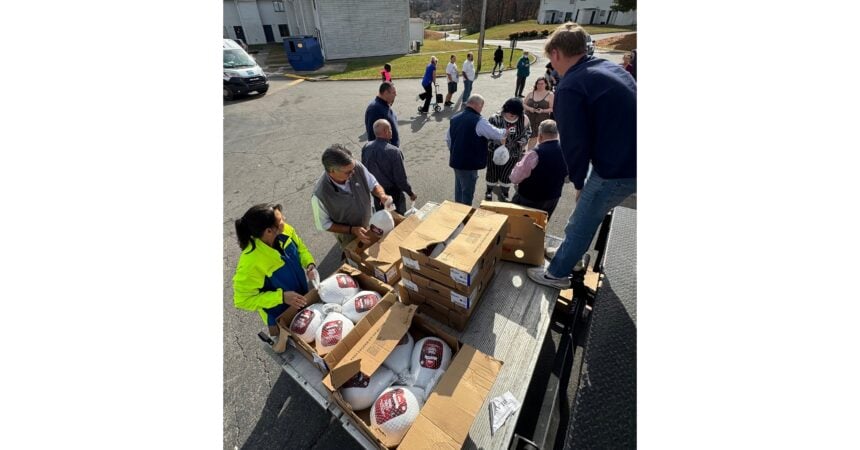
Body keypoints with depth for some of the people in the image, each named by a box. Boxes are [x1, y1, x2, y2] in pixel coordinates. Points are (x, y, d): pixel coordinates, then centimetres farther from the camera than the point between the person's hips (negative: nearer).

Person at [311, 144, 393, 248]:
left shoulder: (357, 167, -27)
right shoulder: (320, 195, -34)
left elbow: (373, 184, -8)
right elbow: (324, 224, -19)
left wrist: (382, 195, -30)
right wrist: (352, 229, -26)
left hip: (370, 225, 4)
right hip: (348, 237, -3)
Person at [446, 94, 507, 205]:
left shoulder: (455, 118, 7)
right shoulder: (479, 121, -17)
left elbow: (448, 138, 16)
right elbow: (497, 134, -11)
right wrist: (505, 131, 11)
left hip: (456, 161, 8)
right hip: (469, 163, -8)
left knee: (459, 189, 22)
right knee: (467, 192, 6)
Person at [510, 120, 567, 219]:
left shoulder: (534, 154, -27)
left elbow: (514, 179, -18)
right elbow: (567, 177, 10)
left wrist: (519, 164, -2)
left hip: (529, 200, -6)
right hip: (553, 200, 6)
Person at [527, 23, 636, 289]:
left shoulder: (570, 87, -15)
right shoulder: (611, 68, 13)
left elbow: (575, 143, -16)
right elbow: (617, 120, 18)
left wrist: (578, 182, 0)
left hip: (616, 169, -9)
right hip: (631, 160, 9)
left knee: (581, 224, 6)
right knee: (595, 213, 25)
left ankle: (557, 274, 22)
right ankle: (571, 252, 44)